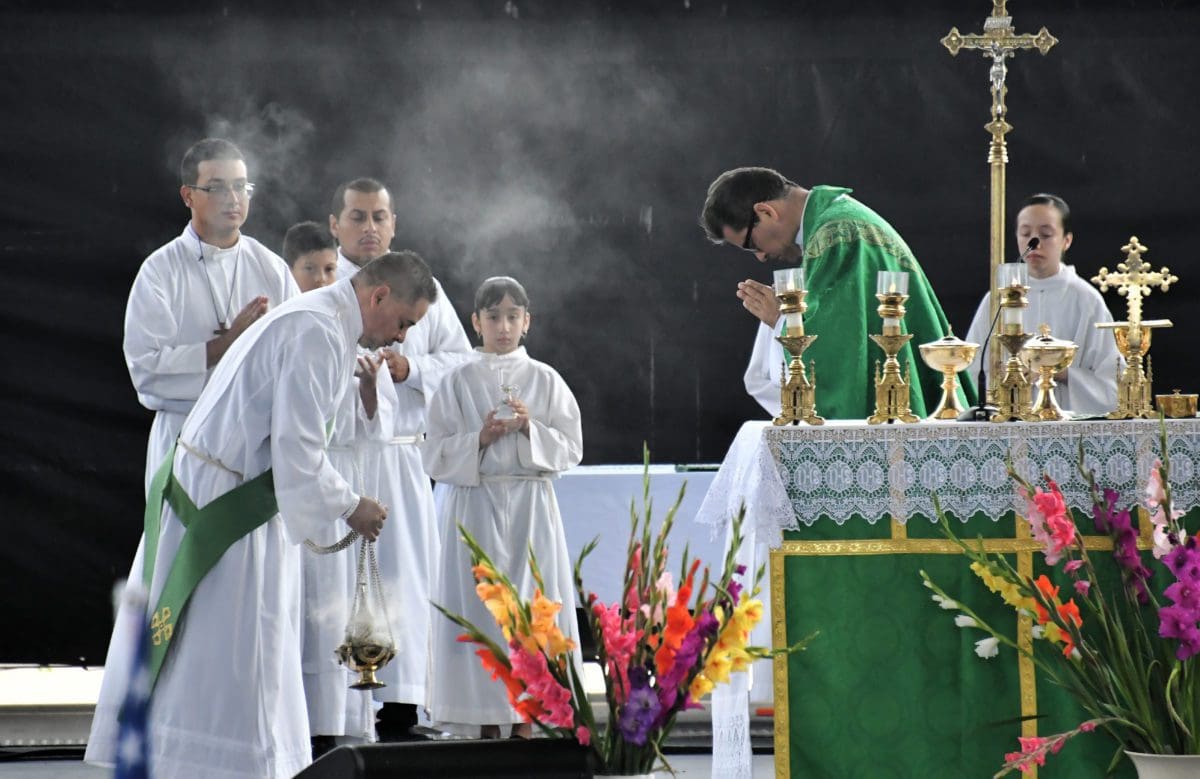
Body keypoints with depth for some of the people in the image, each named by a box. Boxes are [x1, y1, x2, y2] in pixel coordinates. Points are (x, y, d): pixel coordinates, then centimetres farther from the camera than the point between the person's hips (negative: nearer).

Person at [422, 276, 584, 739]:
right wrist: (480, 438, -13)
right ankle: (484, 725, 2)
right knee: (477, 607, -3)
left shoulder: (545, 381, 7)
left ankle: (525, 722, 0)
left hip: (531, 508, 0)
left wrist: (531, 429, -12)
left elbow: (570, 450, 3)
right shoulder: (458, 383, 5)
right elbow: (436, 457, 1)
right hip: (474, 505, 0)